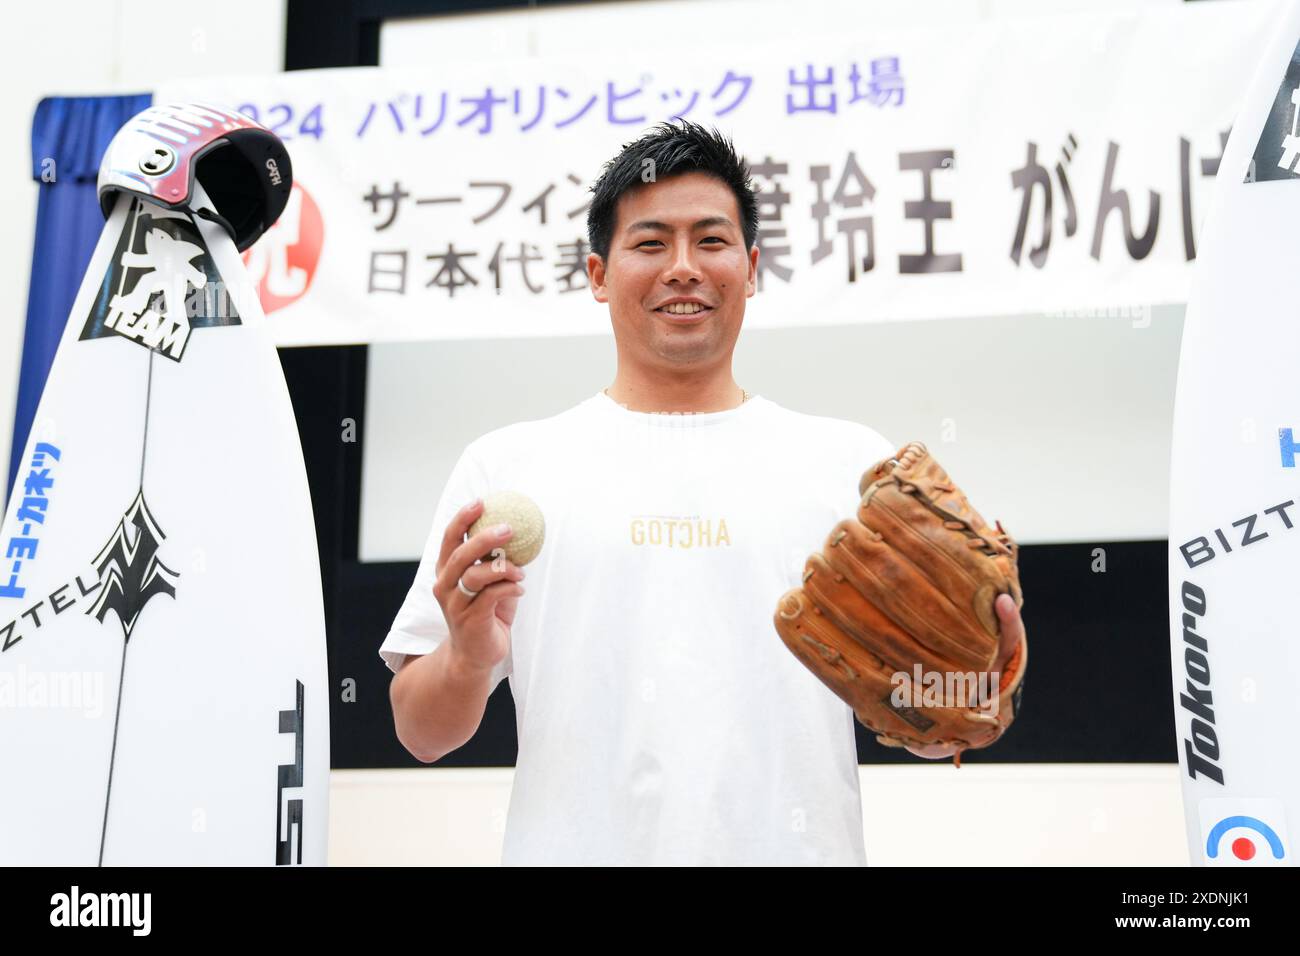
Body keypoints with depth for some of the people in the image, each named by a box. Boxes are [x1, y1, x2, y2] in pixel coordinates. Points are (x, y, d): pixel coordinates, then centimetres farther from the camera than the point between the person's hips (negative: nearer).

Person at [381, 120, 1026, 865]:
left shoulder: (854, 462, 5)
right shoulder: (505, 467, 4)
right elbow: (422, 734, 3)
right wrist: (467, 658, -17)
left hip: (797, 845, 1)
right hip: (577, 844, 0)